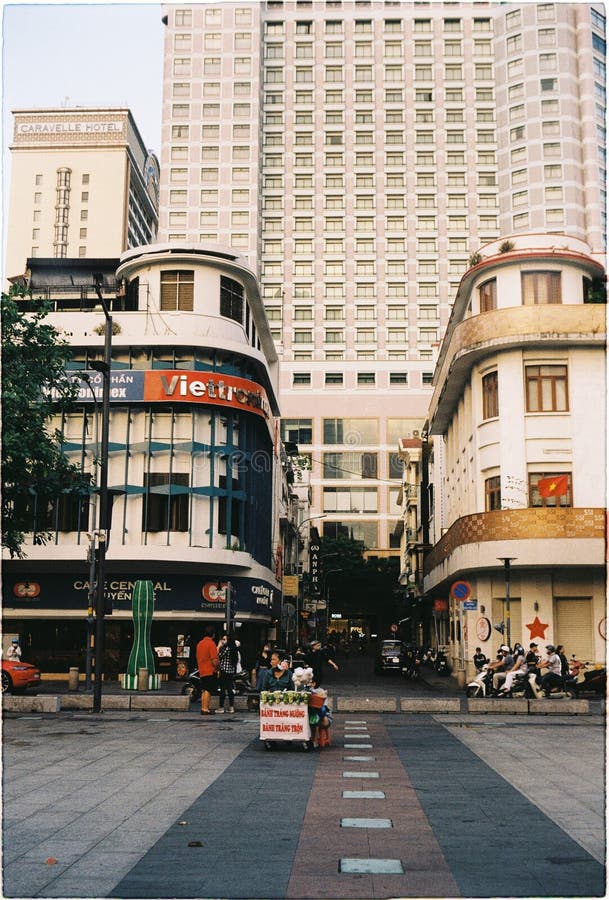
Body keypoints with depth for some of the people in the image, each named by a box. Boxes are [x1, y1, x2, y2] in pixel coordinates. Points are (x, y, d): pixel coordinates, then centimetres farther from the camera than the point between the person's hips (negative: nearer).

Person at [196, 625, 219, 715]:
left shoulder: (200, 643, 11)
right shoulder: (211, 644, -14)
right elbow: (214, 660, -18)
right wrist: (218, 664, 1)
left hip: (202, 671, 8)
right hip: (210, 671, -8)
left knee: (204, 690, 13)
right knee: (208, 690, -6)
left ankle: (203, 708, 15)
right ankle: (205, 709, -8)